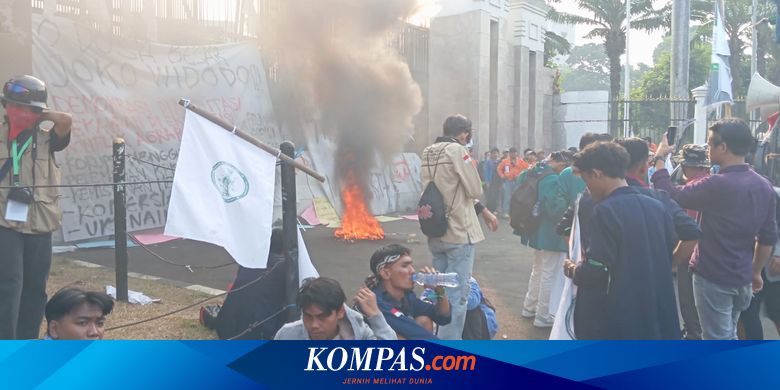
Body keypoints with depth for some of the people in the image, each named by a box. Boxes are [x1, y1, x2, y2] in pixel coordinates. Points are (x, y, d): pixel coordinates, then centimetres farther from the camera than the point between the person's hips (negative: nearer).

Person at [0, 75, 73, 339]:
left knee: (35, 287, 10)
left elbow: (66, 121, -15)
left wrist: (40, 114, -2)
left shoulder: (46, 138, 4)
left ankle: (27, 340, 24)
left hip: (39, 222, 1)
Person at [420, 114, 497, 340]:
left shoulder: (428, 152, 11)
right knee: (457, 294, -3)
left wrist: (483, 211, 15)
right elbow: (474, 190, -12)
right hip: (459, 232, -8)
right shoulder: (457, 150, -13)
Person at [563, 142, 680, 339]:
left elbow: (595, 271, -21)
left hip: (613, 321, -7)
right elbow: (668, 255, 13)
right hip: (657, 314, 8)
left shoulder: (606, 210, -18)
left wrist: (573, 270, -1)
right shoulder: (657, 207, 5)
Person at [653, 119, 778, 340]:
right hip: (742, 276, 8)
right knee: (728, 336, 23)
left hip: (713, 277, -7)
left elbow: (671, 197, -19)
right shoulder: (764, 186, 3)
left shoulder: (717, 185, -23)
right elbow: (768, 237, 8)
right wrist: (756, 272, 19)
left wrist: (660, 158, -8)